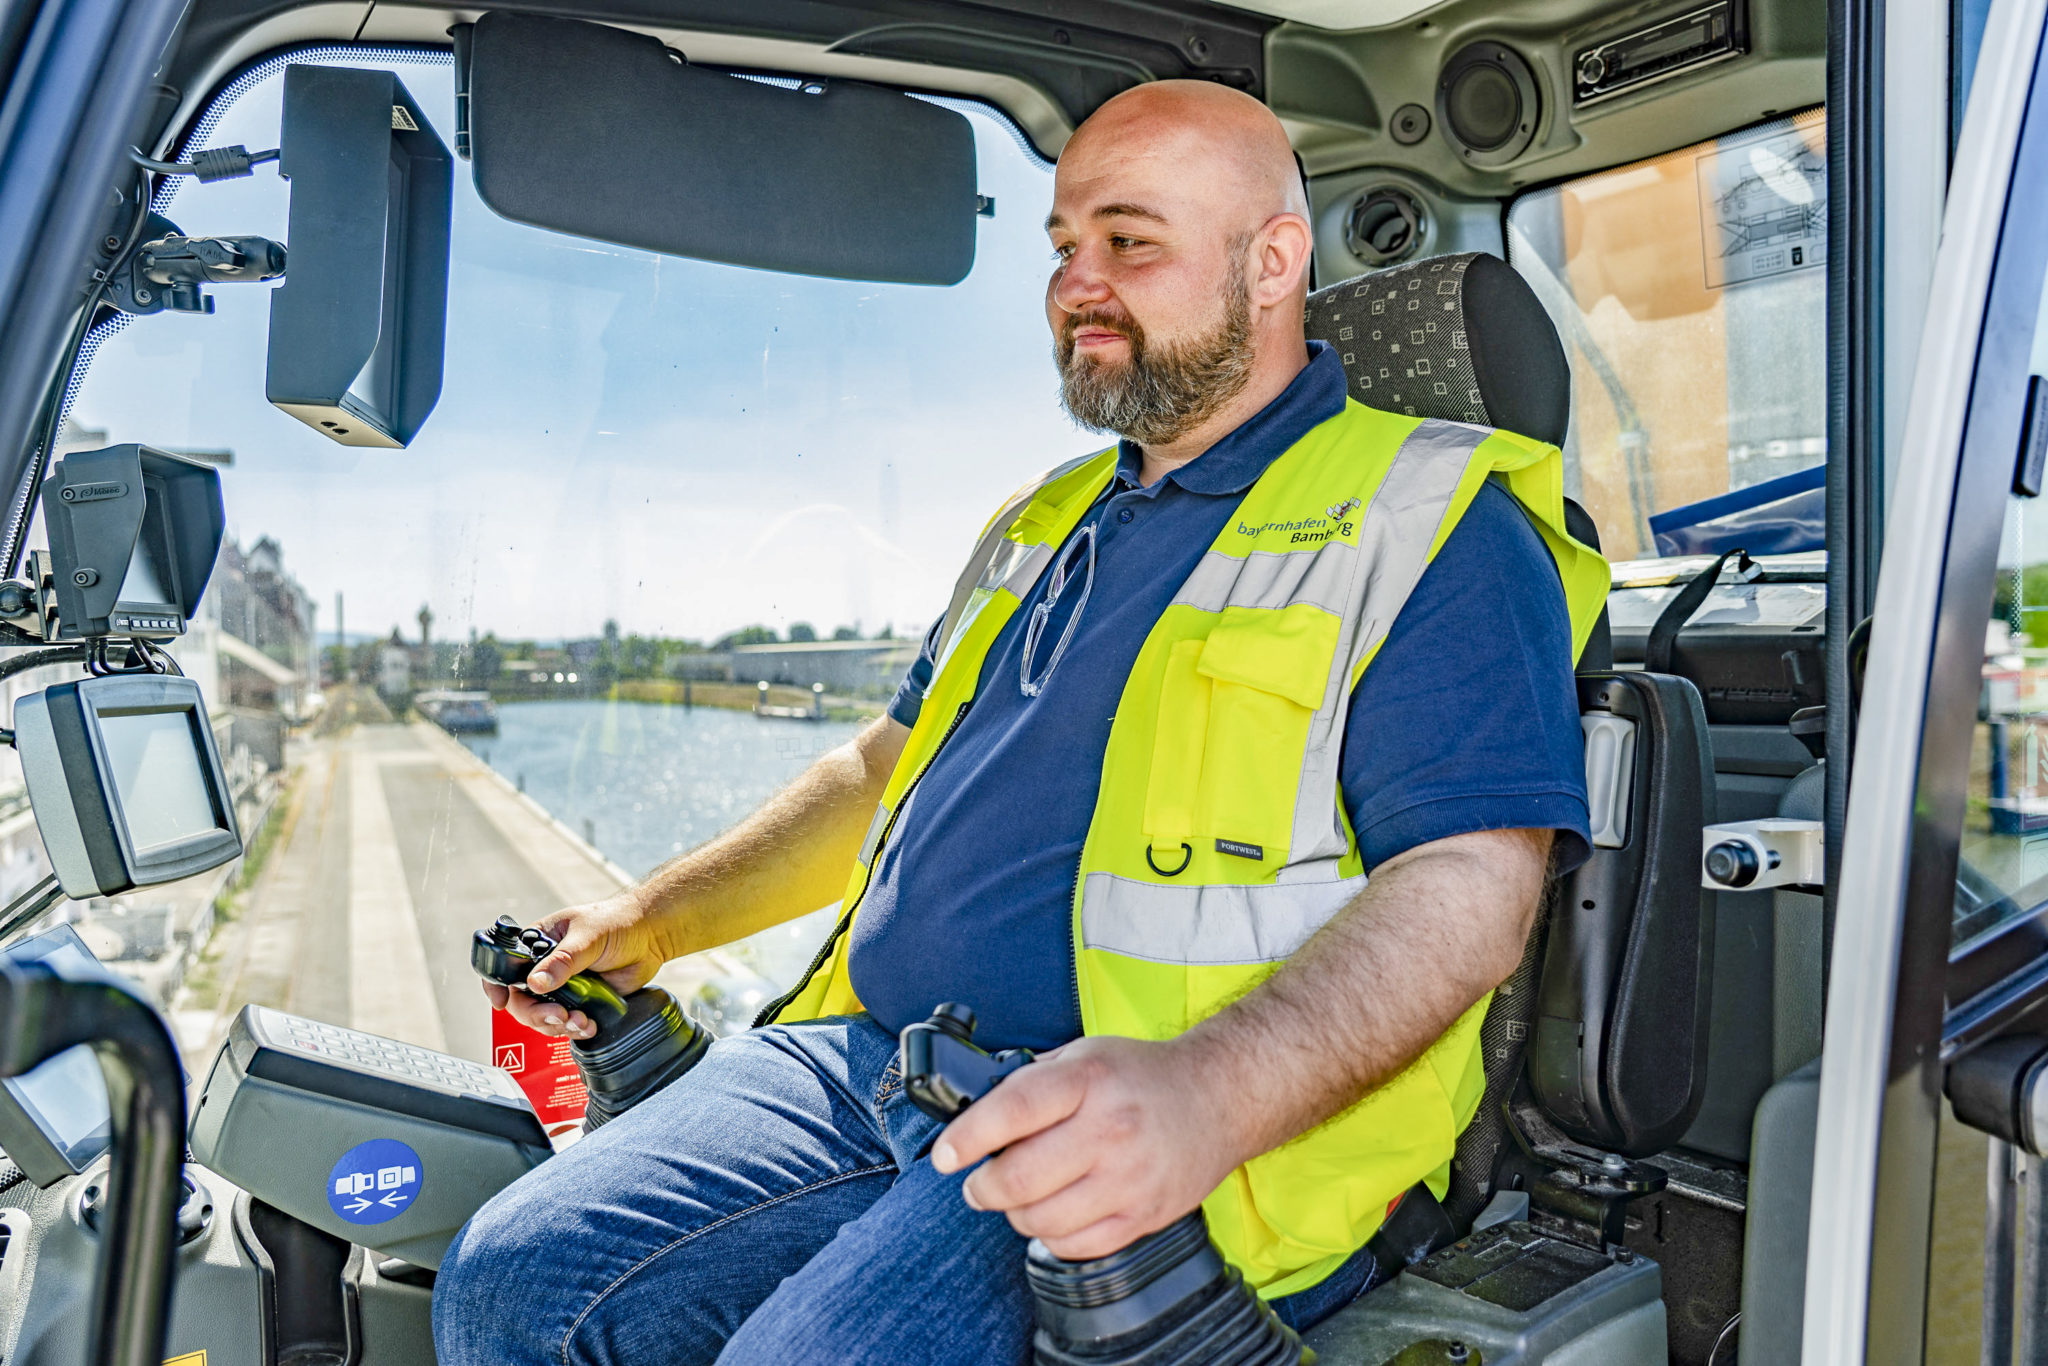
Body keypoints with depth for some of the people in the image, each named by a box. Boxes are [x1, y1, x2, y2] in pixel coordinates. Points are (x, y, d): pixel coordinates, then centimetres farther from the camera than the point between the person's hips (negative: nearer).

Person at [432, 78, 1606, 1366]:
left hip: (1142, 1159, -6)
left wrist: (1207, 1092, -32)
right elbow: (889, 766, 28)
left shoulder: (1431, 520, -3)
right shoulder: (1046, 524, 21)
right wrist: (655, 920, 21)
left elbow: (1470, 883, -15)